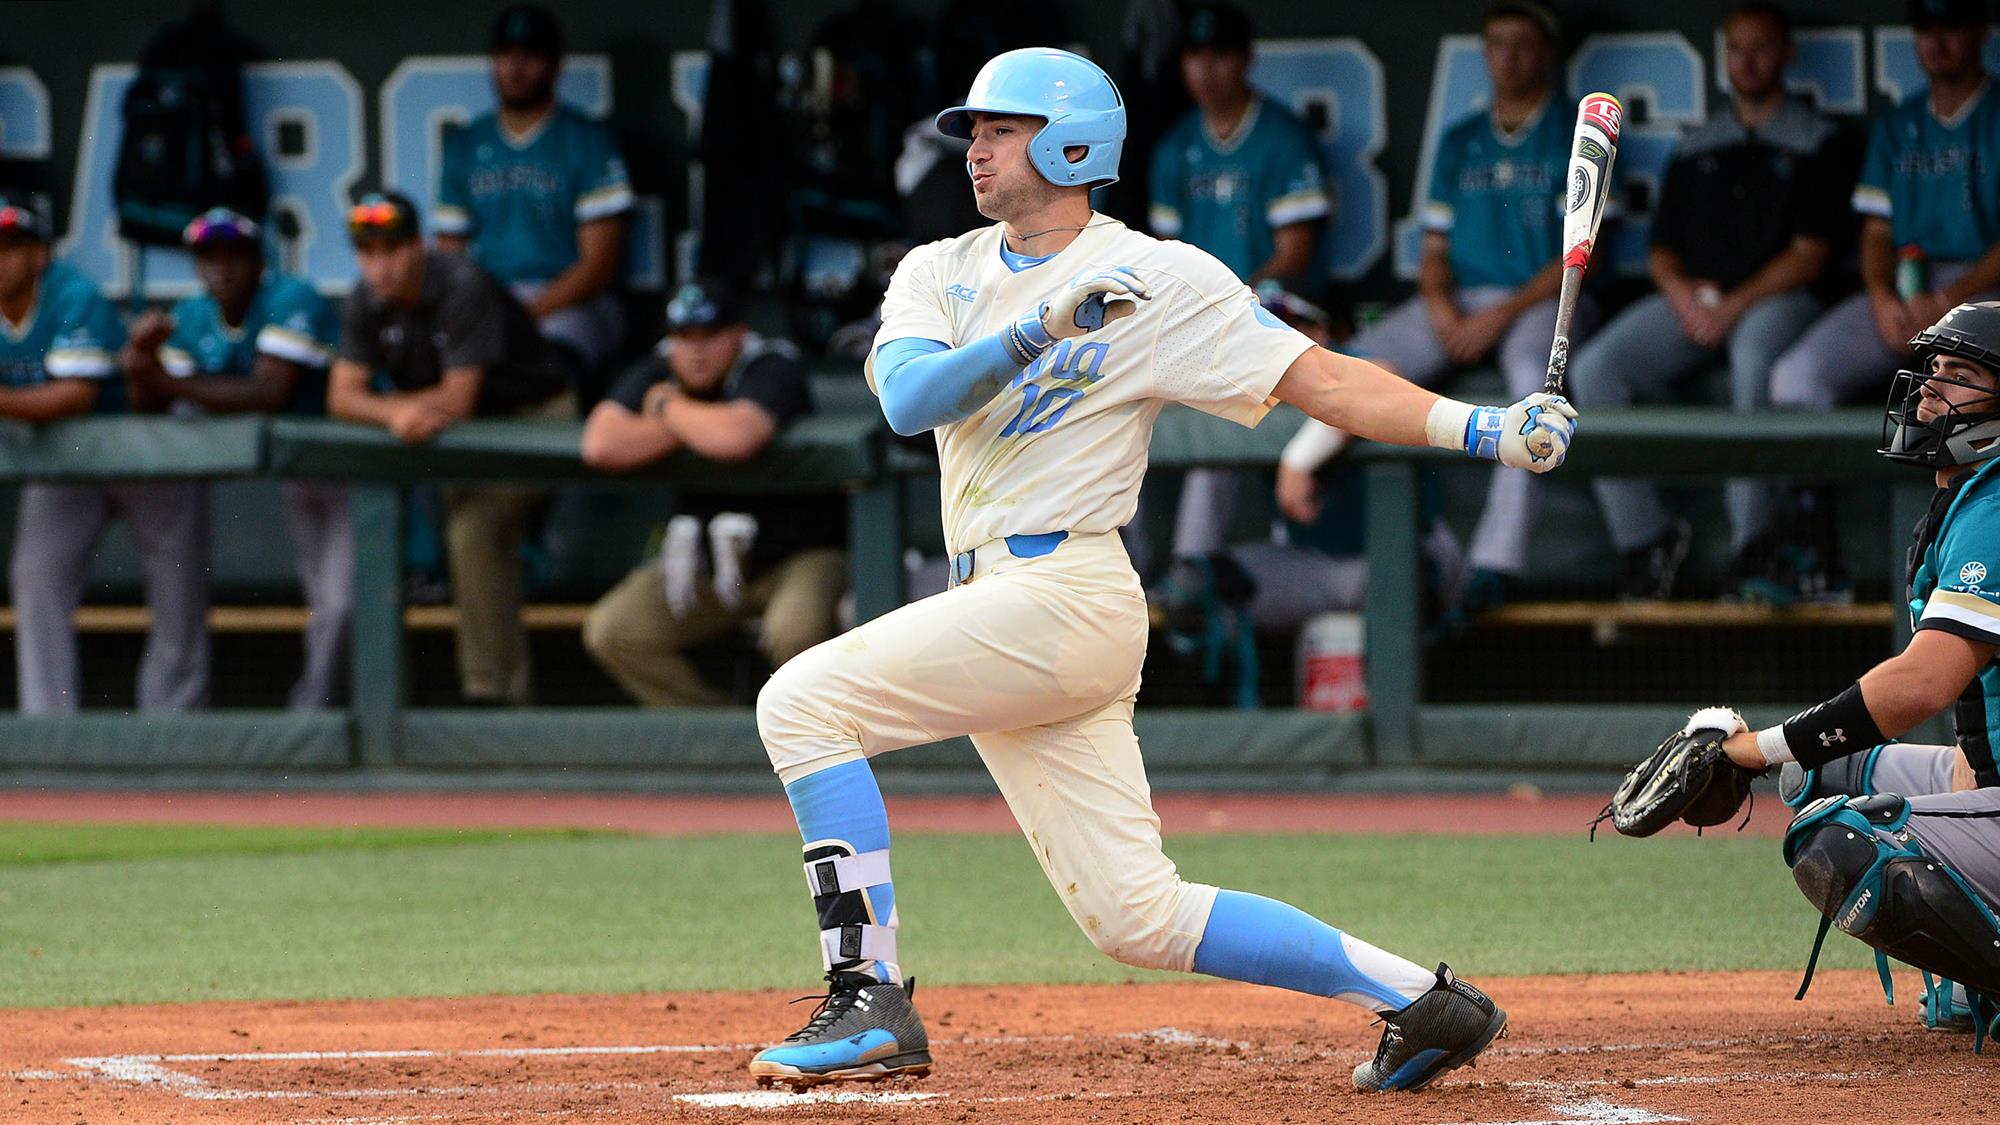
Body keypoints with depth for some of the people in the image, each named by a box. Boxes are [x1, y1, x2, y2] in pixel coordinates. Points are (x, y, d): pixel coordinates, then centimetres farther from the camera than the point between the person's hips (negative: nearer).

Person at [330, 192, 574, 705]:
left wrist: (392, 405, -16)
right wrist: (398, 412, -30)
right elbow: (342, 397, -10)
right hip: (465, 432, 8)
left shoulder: (463, 289, -26)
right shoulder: (367, 301, -5)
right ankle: (511, 690, 16)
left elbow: (457, 400, -28)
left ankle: (488, 690, -19)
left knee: (474, 531, -23)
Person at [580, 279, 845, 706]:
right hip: (705, 560, 6)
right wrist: (697, 427, -20)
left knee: (795, 631, -36)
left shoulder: (772, 369, -17)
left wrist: (671, 409, -20)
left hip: (801, 554, -6)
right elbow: (601, 446, -20)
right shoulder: (657, 373, -2)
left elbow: (736, 439, -40)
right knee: (611, 631, -9)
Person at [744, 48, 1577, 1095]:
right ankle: (1414, 998, 12)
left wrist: (1485, 429, -19)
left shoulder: (1158, 278, -3)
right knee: (1137, 915, 5)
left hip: (1065, 599, -7)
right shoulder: (940, 273, 14)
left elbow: (1321, 378, -7)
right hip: (1000, 607, 7)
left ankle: (869, 1002, -16)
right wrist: (1041, 329, -20)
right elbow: (907, 398, -5)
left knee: (805, 698, -18)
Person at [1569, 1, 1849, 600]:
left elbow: (1809, 254, -3)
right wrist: (1680, 291, -4)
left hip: (1775, 298, -5)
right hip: (1691, 298, 5)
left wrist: (1732, 306, -14)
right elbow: (1662, 250, 20)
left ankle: (1752, 545, -38)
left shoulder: (1817, 142, 6)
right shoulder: (1697, 147, 22)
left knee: (1754, 356, -41)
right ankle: (1644, 535, -16)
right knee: (1593, 371, -20)